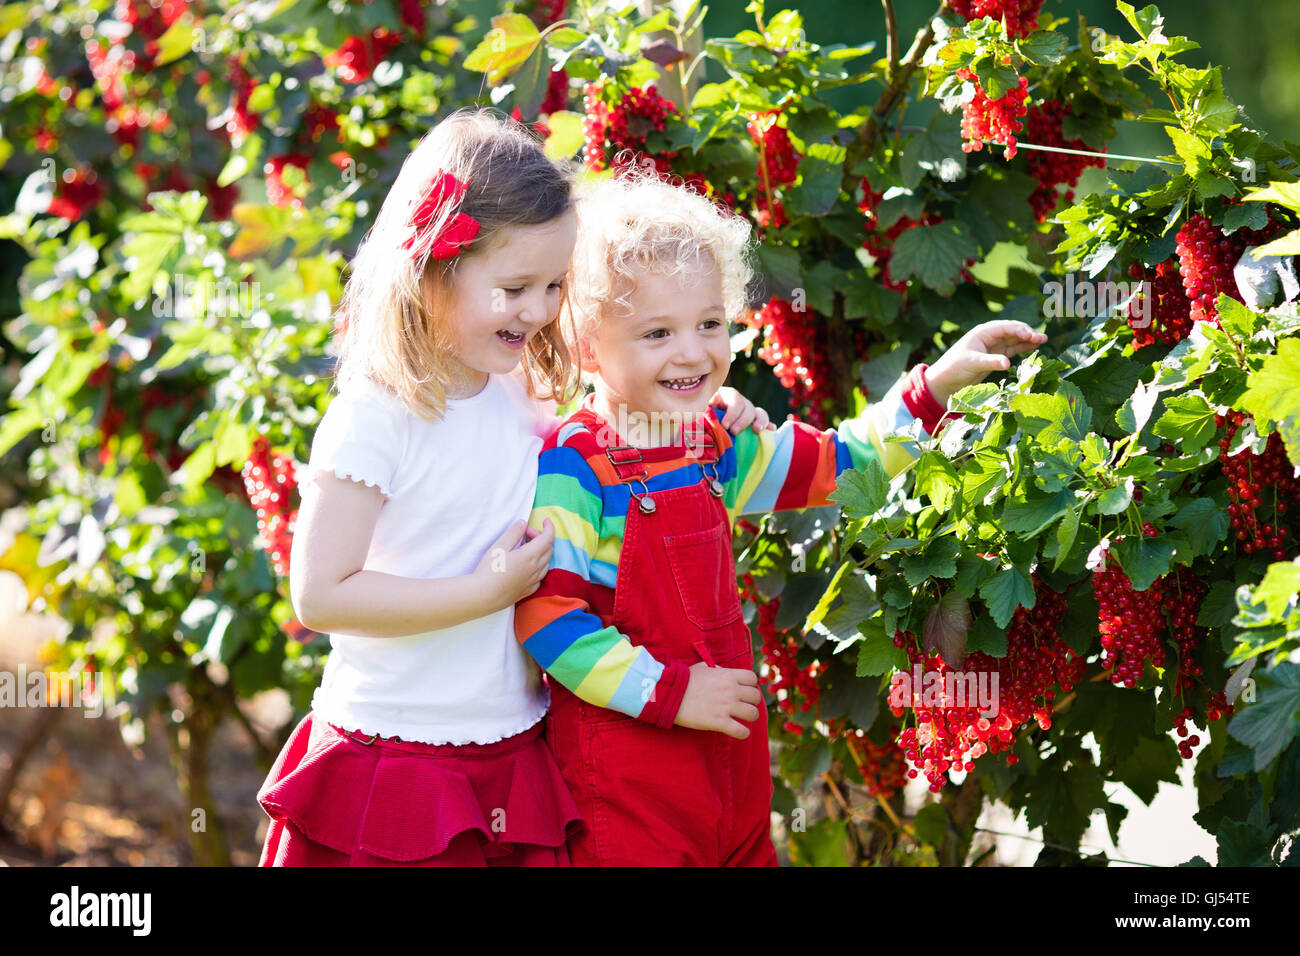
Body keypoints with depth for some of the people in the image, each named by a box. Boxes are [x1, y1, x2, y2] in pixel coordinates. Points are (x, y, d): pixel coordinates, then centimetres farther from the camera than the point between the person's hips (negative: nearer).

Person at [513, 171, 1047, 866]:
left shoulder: (716, 444, 7)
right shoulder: (570, 468, -16)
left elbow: (836, 463, 19)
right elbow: (544, 610, -21)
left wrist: (935, 386, 10)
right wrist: (669, 690, -20)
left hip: (728, 746, 7)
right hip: (623, 765, -7)